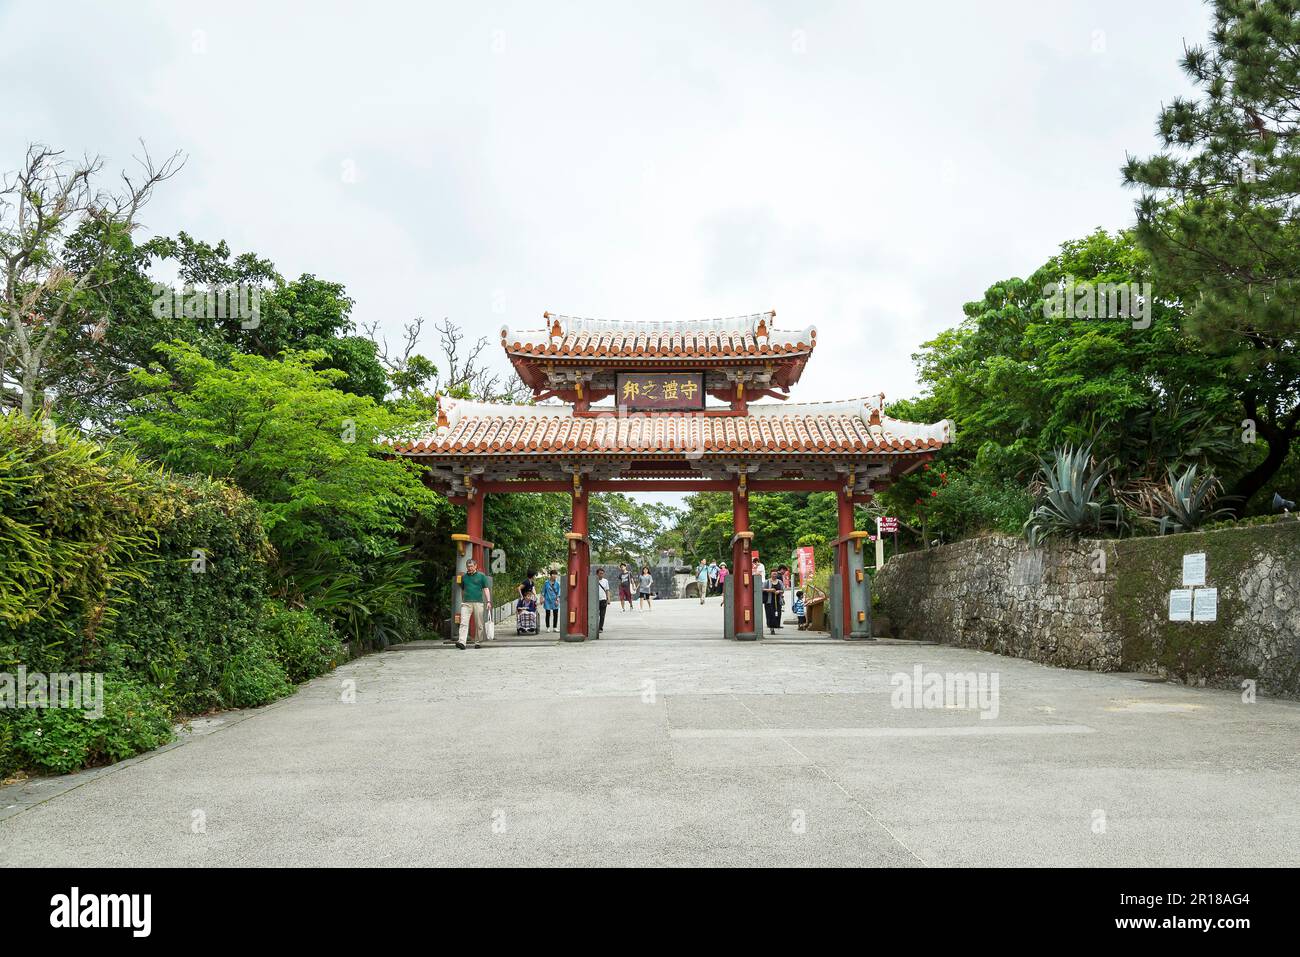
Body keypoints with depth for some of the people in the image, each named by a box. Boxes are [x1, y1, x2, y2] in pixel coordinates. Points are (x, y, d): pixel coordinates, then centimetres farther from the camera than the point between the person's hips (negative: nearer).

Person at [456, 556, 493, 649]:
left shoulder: (481, 576, 5)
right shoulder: (464, 577, 13)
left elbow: (486, 589, 2)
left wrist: (488, 601, -7)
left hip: (478, 603, -1)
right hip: (466, 603, 1)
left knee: (479, 624, 3)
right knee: (463, 623, -13)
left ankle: (477, 642, 15)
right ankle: (461, 642, -23)